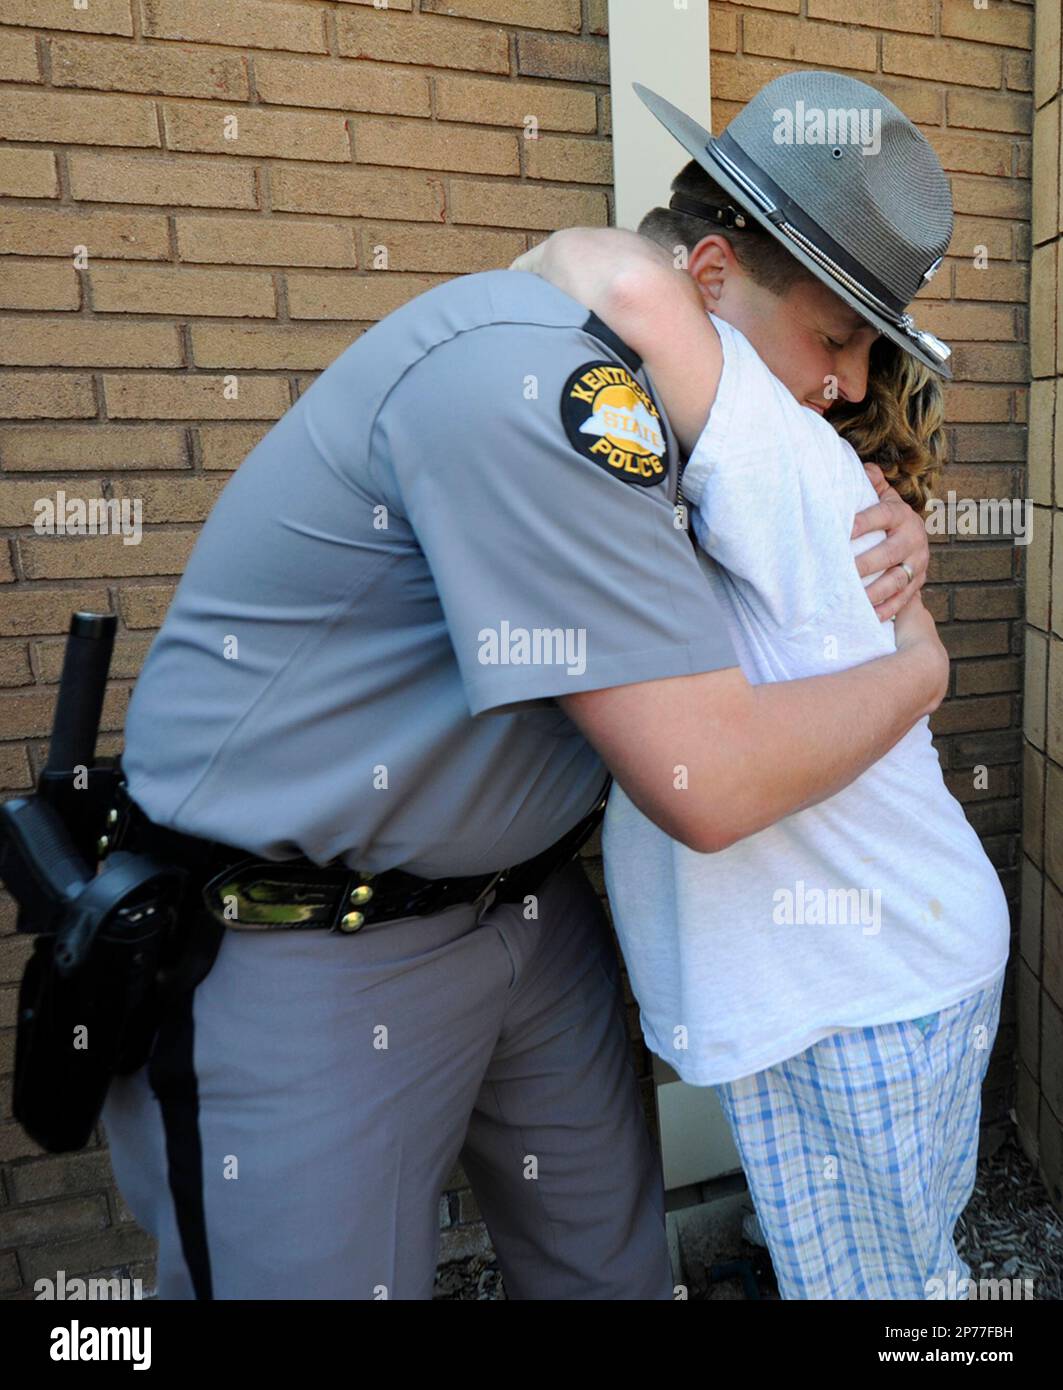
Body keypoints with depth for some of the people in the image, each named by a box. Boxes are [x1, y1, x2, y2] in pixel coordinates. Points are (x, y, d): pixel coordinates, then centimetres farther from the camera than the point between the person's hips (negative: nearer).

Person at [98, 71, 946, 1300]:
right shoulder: (527, 375, -26)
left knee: (613, 1262, 18)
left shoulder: (620, 389, 4)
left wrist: (884, 524, -2)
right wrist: (920, 665, -11)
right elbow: (710, 782, -31)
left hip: (524, 910, 9)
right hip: (290, 957, -8)